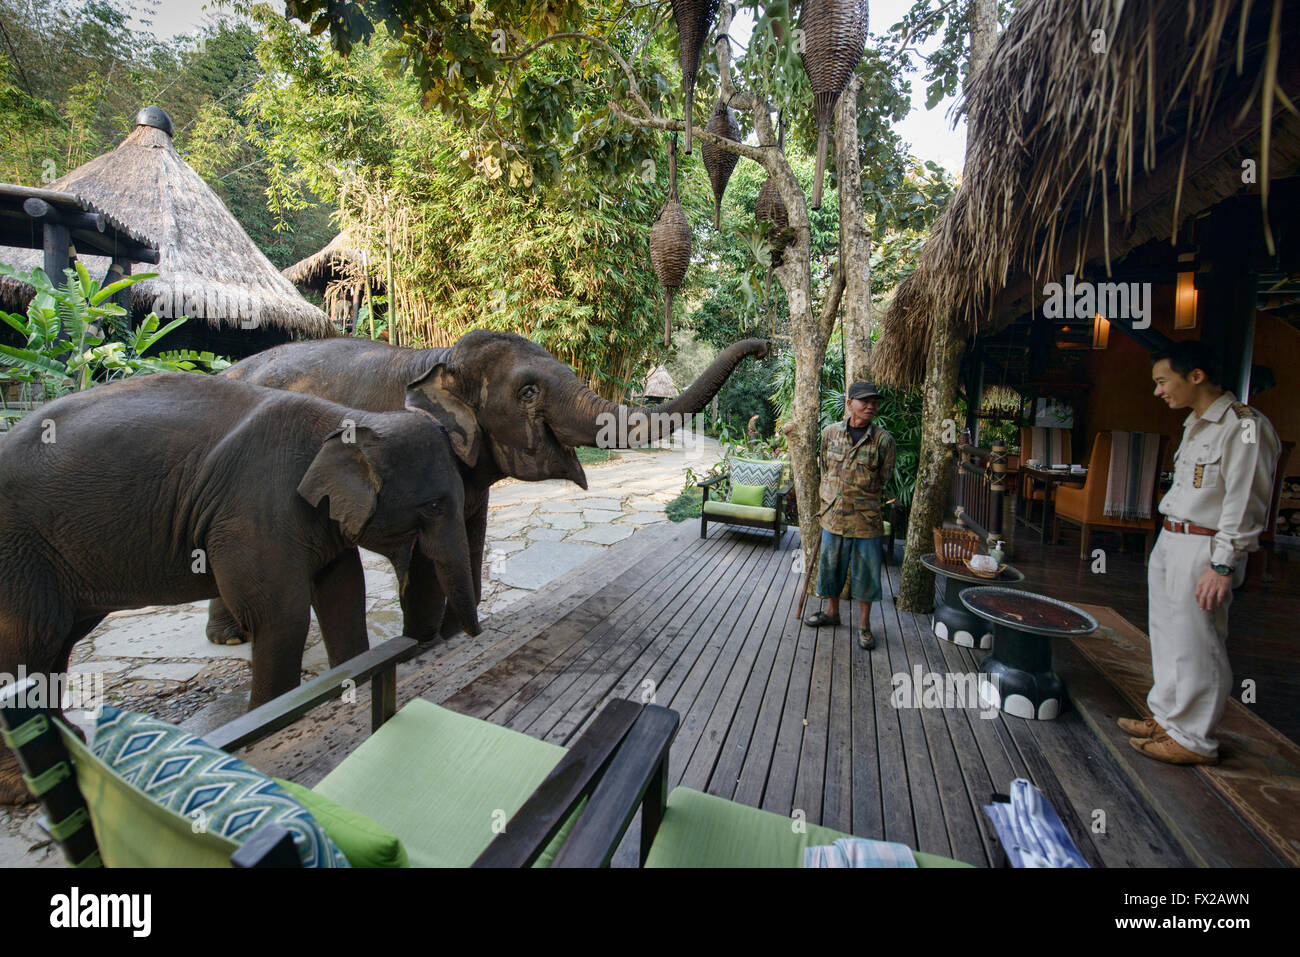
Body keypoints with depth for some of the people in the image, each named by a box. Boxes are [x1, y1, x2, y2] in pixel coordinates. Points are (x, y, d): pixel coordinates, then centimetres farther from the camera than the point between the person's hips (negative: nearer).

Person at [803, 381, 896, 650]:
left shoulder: (883, 439, -7)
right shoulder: (830, 433, 0)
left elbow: (885, 478, 4)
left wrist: (863, 496, 4)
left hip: (866, 520, -2)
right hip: (833, 517, 3)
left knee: (866, 572, 8)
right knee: (831, 566, 16)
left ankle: (864, 624, 26)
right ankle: (832, 612, 37)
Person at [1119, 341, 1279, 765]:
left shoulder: (1244, 426, -13)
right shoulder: (1195, 425, 14)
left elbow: (1244, 506, -17)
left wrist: (1223, 566, -19)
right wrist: (1170, 540, 19)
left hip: (1204, 549, -9)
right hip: (1170, 541, 9)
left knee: (1196, 646, 0)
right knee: (1166, 638, 16)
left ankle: (1194, 739, 14)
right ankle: (1167, 717, 30)